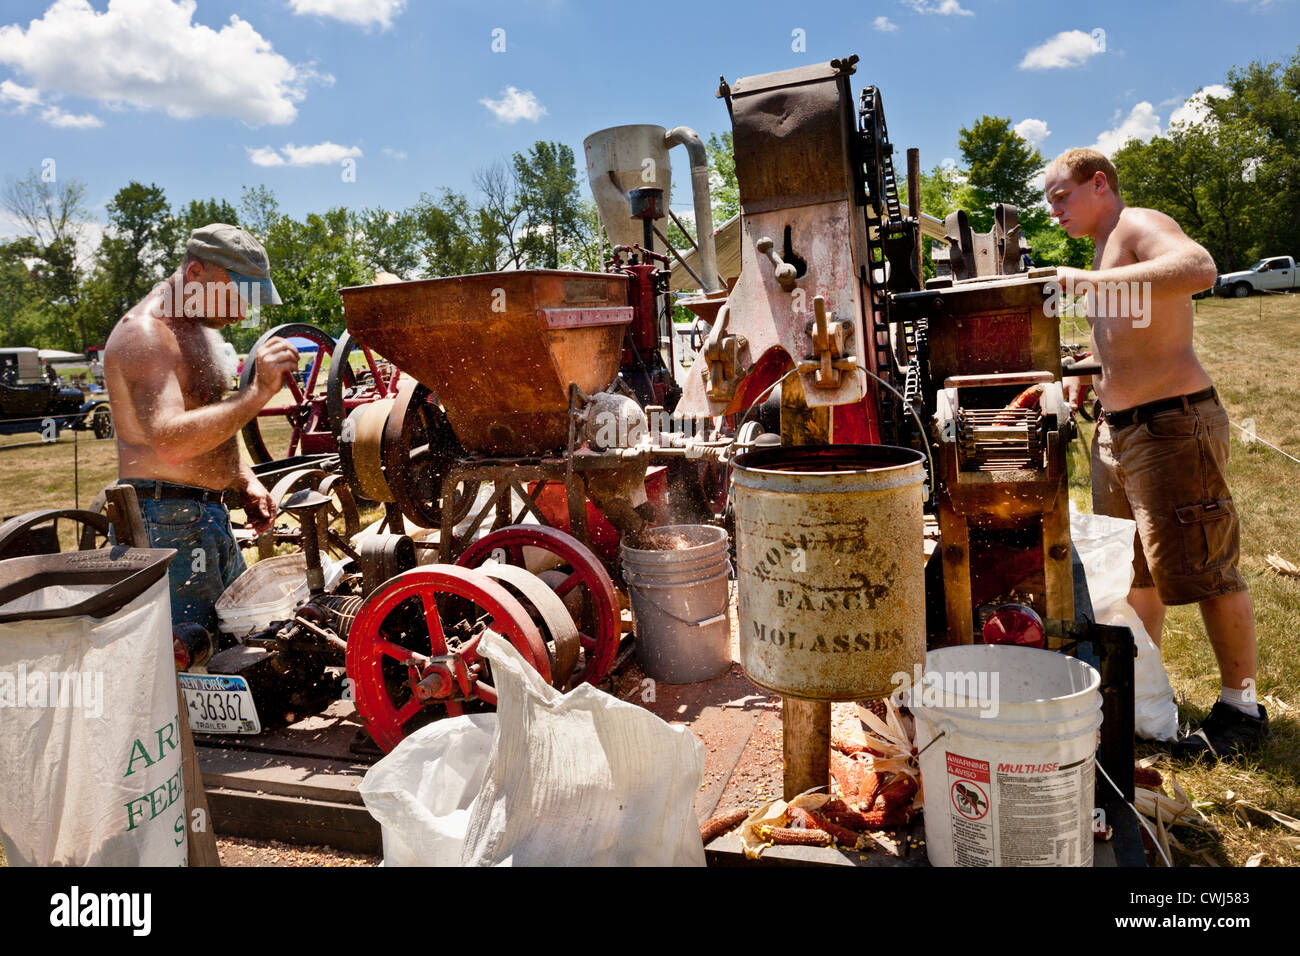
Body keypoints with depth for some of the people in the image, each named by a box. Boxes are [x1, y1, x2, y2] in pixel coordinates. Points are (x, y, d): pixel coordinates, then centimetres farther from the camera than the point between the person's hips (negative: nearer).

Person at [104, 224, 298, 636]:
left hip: (210, 513, 10)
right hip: (165, 520, -10)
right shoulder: (145, 334, -16)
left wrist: (245, 481, 11)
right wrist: (258, 391, -31)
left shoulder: (201, 326, 16)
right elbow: (171, 442, -30)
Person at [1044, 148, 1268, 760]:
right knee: (1131, 569, 14)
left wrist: (1091, 281, -36)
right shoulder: (1104, 252, 18)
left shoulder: (1140, 227, -9)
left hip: (1173, 426, -9)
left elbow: (1200, 268, -32)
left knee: (1200, 569, -3)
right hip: (1118, 430, 10)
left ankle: (1241, 710, 11)